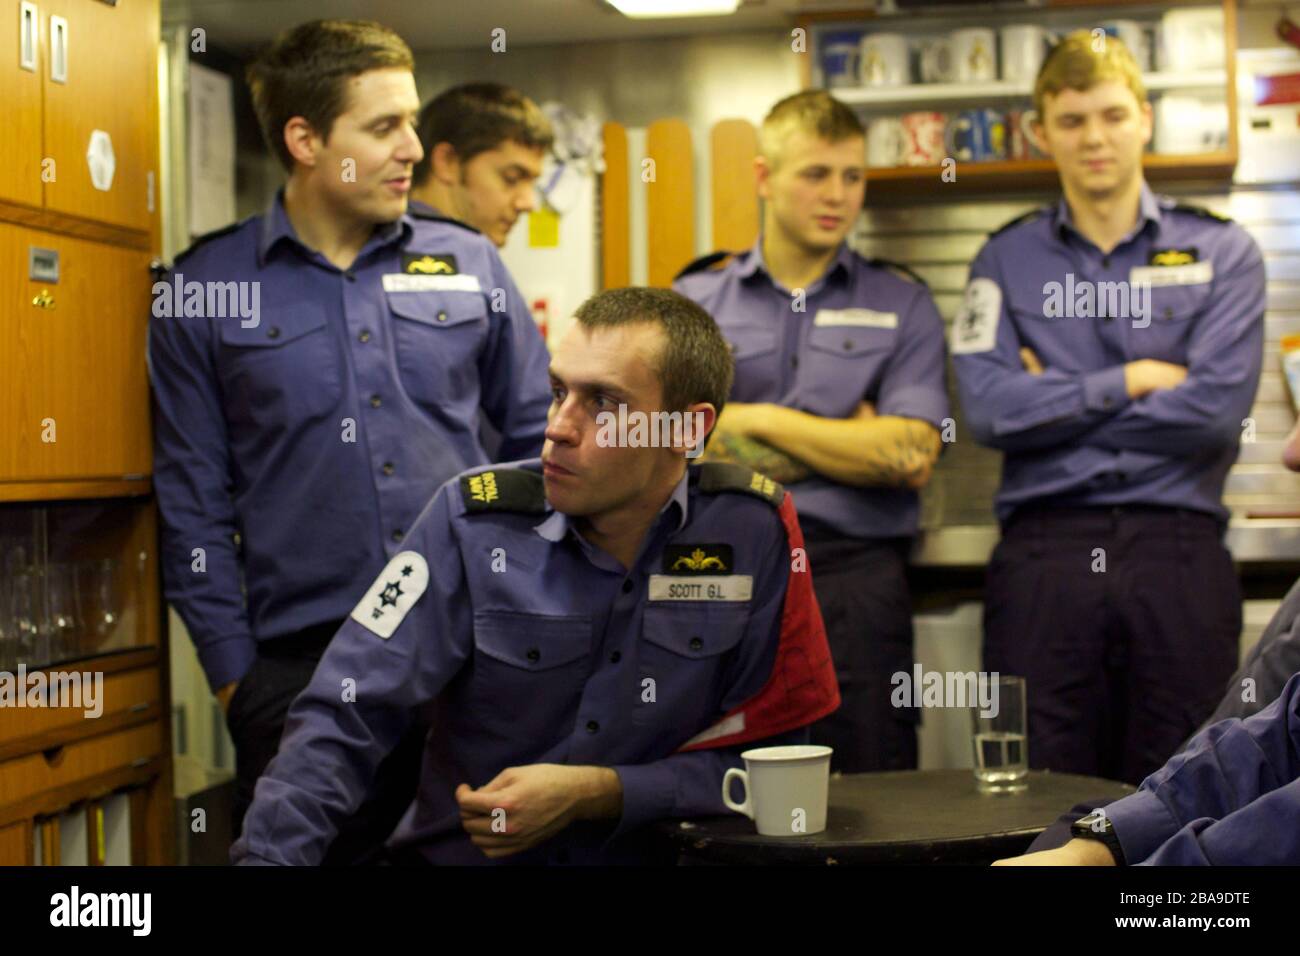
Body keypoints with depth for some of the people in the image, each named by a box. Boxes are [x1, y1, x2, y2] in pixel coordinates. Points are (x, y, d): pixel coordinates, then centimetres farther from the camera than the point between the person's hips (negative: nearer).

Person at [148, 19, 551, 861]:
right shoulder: (204, 288, 1)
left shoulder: (469, 265, 6)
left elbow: (542, 439, 11)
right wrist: (235, 676, -1)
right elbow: (195, 504, 3)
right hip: (301, 664, -1)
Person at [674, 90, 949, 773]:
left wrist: (762, 421, -2)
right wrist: (847, 440, -2)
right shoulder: (694, 301, 11)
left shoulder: (901, 304, 10)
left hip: (854, 573, 0)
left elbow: (911, 456, -4)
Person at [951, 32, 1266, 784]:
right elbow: (988, 410, -4)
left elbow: (1217, 407, -7)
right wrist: (1128, 380, -3)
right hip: (1044, 553, 1)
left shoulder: (1222, 252, 8)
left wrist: (1057, 405, -2)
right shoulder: (1007, 260, 11)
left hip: (1178, 551, 0)